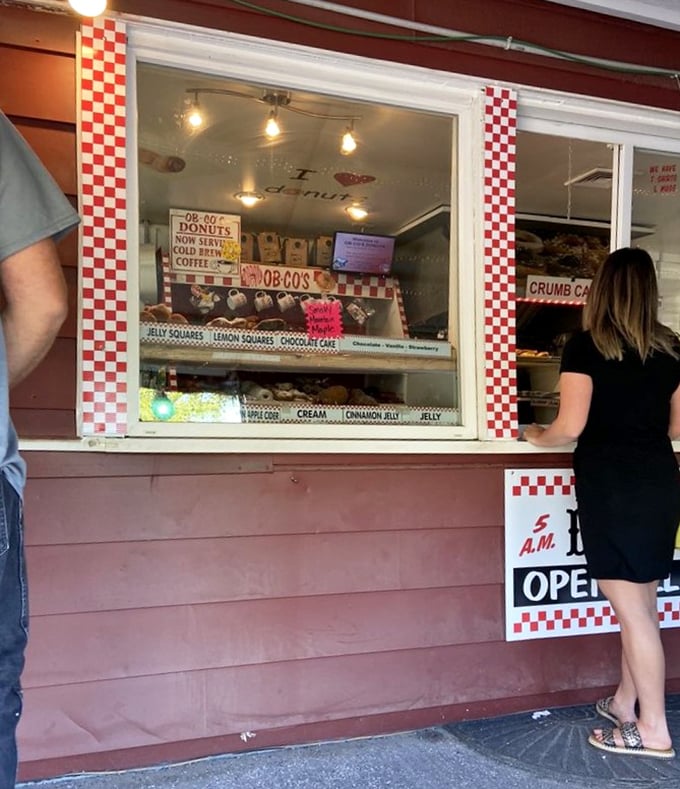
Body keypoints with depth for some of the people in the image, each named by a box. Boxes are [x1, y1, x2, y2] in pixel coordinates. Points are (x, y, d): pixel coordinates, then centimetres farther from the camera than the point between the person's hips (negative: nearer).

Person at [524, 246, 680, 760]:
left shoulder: (586, 347, -9)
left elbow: (571, 427, -14)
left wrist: (538, 437, 6)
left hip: (610, 484, -6)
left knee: (632, 610, 2)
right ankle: (624, 704, 31)